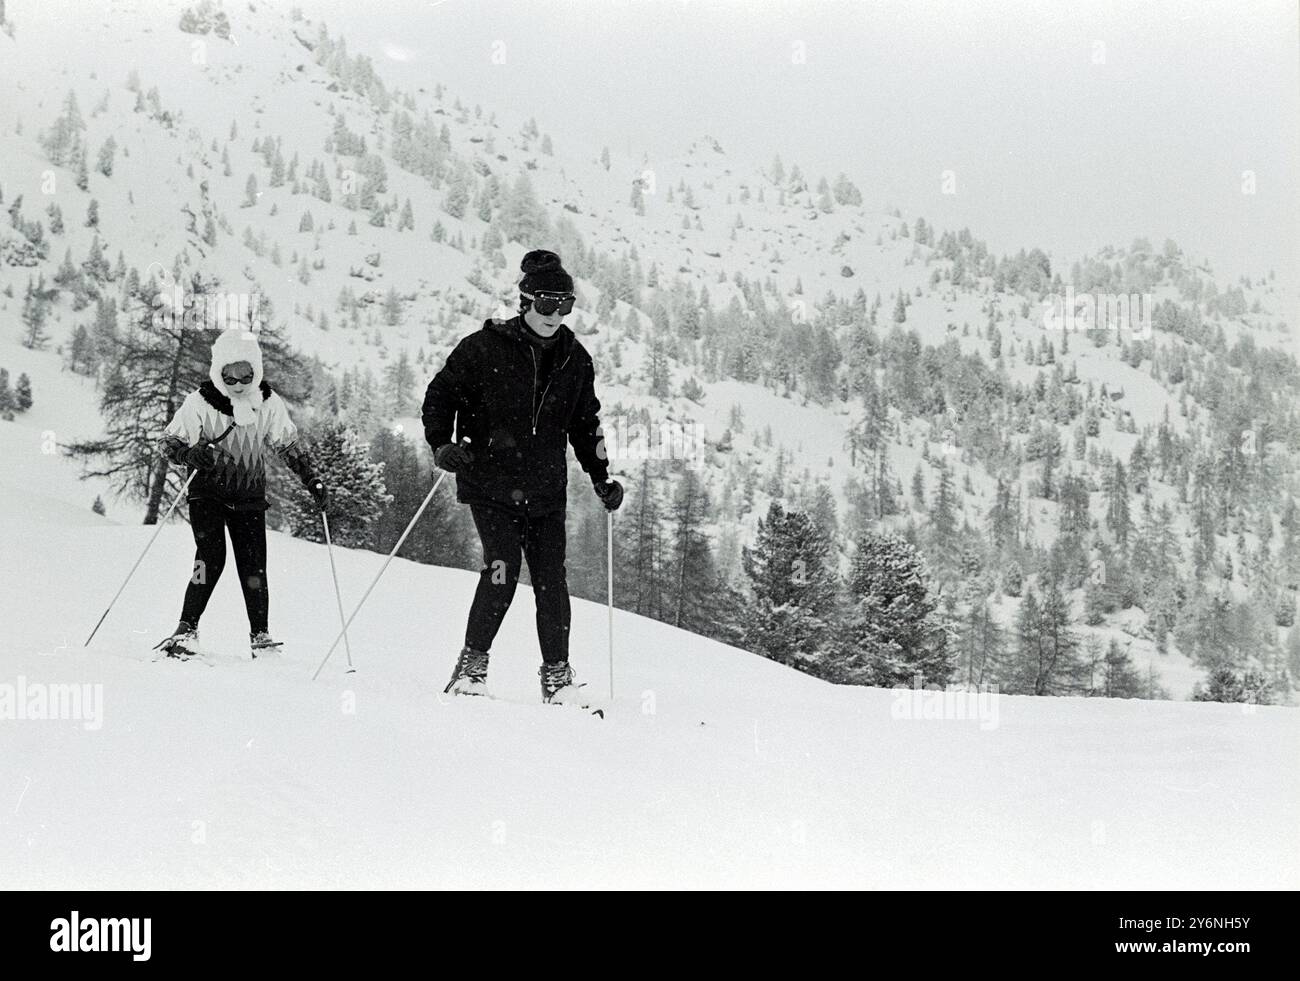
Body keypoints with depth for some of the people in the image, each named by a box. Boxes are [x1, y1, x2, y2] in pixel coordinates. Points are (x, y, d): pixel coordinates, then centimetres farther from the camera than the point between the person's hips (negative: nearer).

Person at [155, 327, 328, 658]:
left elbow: (289, 445, 8)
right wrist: (192, 454, -30)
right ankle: (187, 629, -10)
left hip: (250, 497, 2)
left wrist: (313, 482, 2)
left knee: (253, 568, -2)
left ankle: (260, 635, 11)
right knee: (211, 557, -17)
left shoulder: (268, 403, -3)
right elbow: (168, 441, -8)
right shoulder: (200, 402, -11)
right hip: (209, 493, -2)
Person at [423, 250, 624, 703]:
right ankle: (471, 665, 0)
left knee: (551, 578, -2)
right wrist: (442, 444, -14)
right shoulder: (485, 348, -5)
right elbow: (441, 394, 1)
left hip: (546, 491, 4)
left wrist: (601, 478, 13)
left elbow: (585, 424, 20)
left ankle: (557, 674, 12)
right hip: (490, 483, -4)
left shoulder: (575, 360, 9)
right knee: (503, 567, -17)